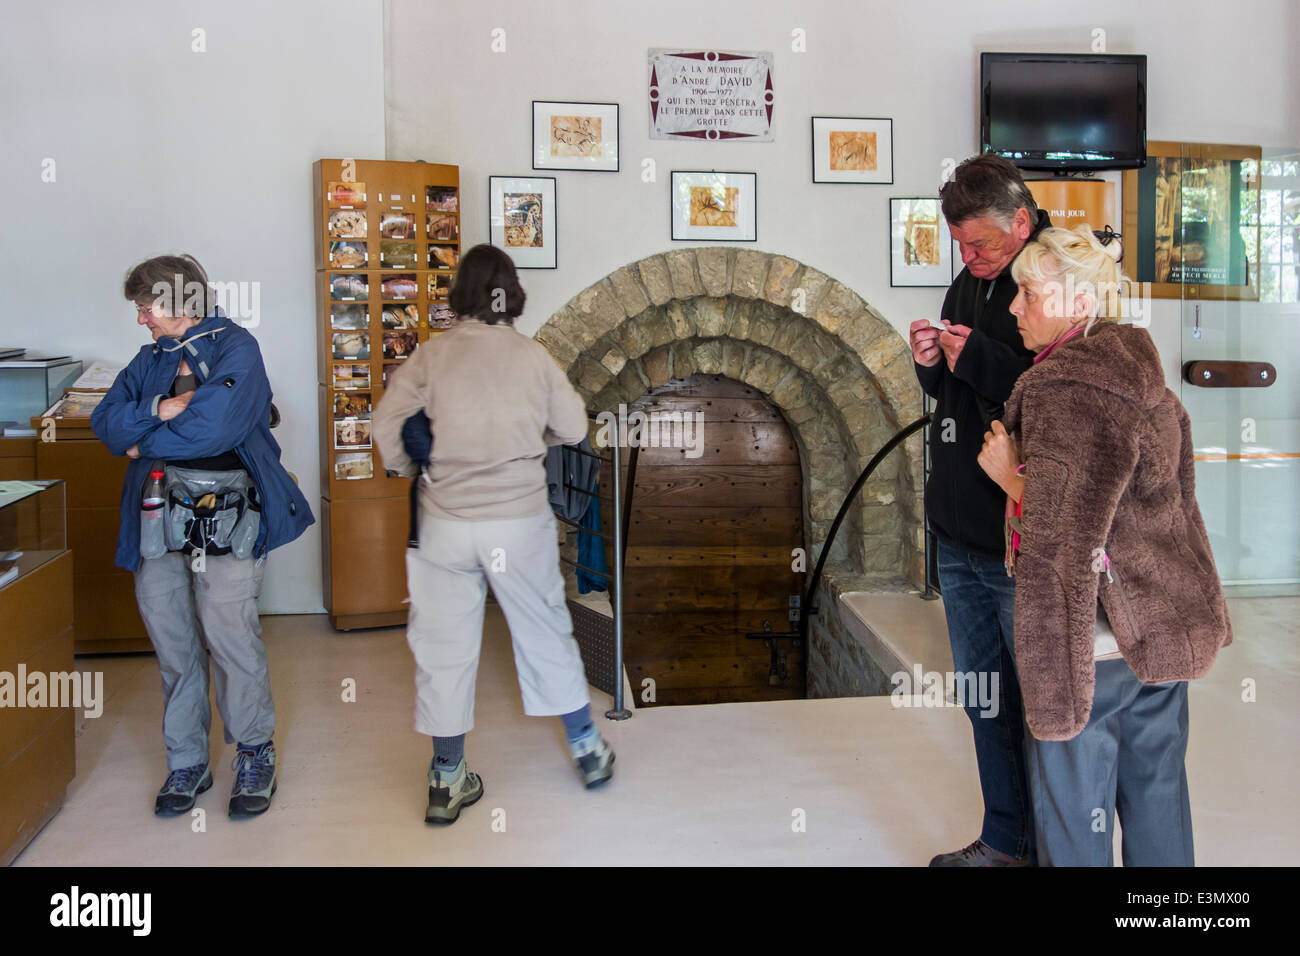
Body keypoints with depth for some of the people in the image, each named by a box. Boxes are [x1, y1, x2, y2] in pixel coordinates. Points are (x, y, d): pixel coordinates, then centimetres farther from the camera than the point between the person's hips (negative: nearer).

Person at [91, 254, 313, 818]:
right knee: (171, 638, 8)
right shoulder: (152, 356, 18)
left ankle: (255, 753, 9)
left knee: (228, 632, -10)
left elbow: (211, 428, -17)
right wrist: (158, 409, -10)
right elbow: (106, 422, 8)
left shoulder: (234, 347, -4)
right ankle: (186, 762, 22)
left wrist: (142, 439, -2)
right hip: (160, 512, 6)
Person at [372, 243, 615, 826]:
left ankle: (447, 781, 17)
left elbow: (386, 422, -6)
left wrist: (405, 471, 10)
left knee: (444, 646, 9)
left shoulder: (432, 355, -4)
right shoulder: (533, 357, -3)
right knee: (545, 632, 15)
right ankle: (587, 750, 27)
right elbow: (573, 428, 3)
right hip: (520, 520, 0)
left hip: (445, 521, 0)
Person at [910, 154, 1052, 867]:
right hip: (961, 536, 8)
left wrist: (978, 359, -21)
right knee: (984, 696, 18)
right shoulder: (967, 285, 11)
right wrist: (931, 364, -1)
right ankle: (1003, 843, 34)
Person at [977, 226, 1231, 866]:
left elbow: (1060, 537, -23)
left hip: (1093, 640, -9)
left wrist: (1009, 476, -11)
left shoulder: (1063, 388, -19)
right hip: (1165, 625, 9)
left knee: (1073, 811, 6)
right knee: (1156, 792, 20)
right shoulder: (1147, 380, 10)